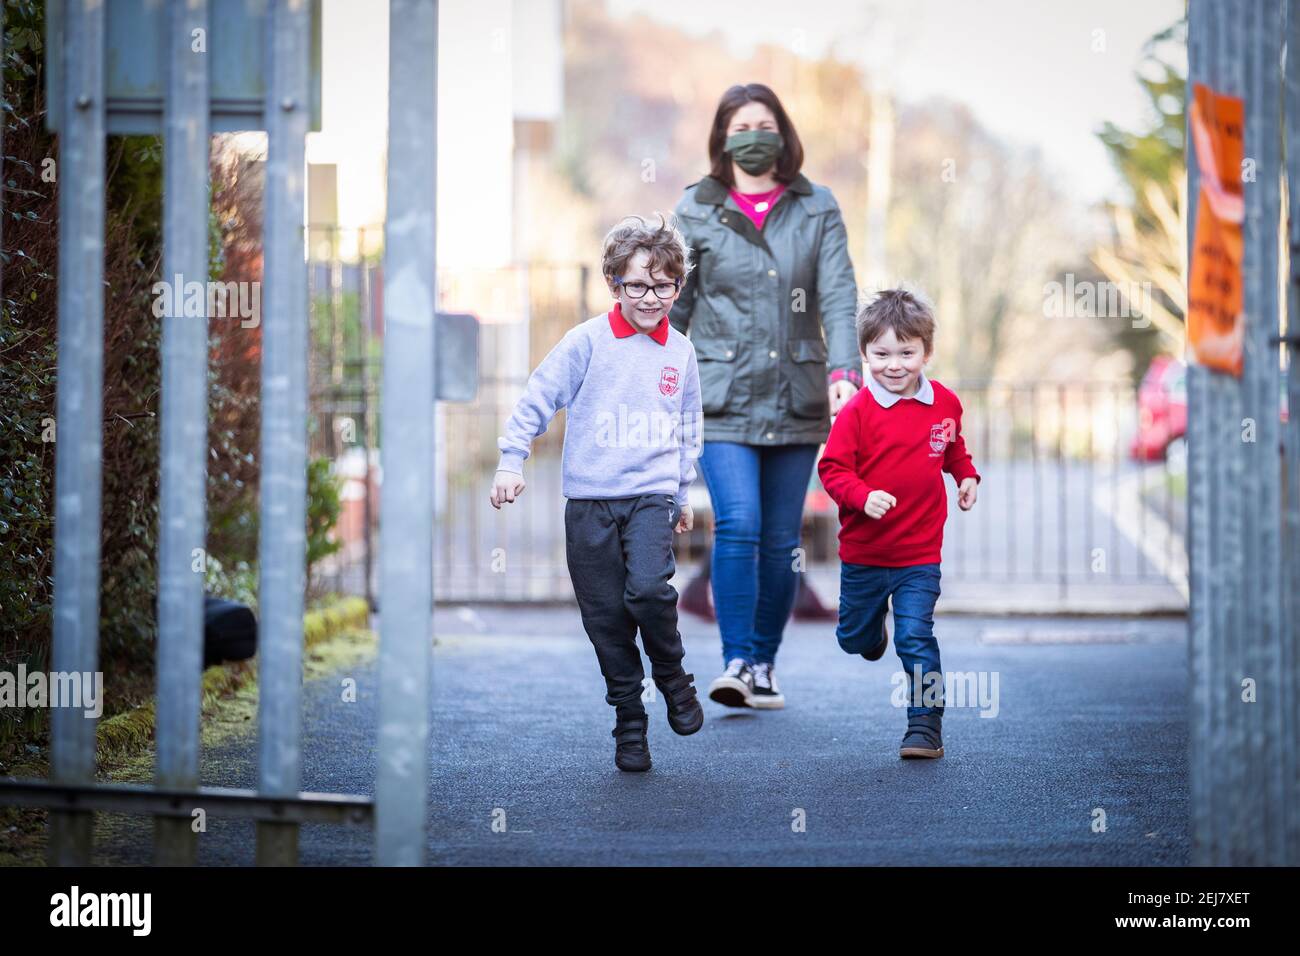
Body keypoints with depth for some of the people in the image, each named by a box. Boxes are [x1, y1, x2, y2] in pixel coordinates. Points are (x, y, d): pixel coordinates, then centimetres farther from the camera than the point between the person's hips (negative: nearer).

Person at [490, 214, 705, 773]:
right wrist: (511, 459, -10)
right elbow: (538, 398, -2)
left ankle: (673, 676, 5)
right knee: (606, 618, 1)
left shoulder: (680, 352, 8)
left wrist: (682, 495, 25)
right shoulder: (589, 342, -4)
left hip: (651, 495, 1)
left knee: (647, 590, -23)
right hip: (589, 500, -1)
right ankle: (629, 723, 16)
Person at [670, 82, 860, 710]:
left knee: (781, 541, 5)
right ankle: (735, 662, -12)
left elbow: (838, 295, -2)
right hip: (724, 398, -1)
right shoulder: (696, 211, 4)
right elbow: (673, 306, 9)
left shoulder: (816, 210, 6)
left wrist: (843, 370, -18)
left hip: (796, 400, 2)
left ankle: (764, 665, 16)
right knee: (737, 525, -16)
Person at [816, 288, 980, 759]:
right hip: (863, 553, 0)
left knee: (916, 640, -9)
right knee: (854, 638, 19)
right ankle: (874, 632, 55)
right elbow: (832, 468, -13)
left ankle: (925, 728, -2)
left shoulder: (944, 403, 0)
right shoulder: (857, 411, -13)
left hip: (919, 554, 0)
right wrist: (863, 496, -29)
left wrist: (966, 476, 4)